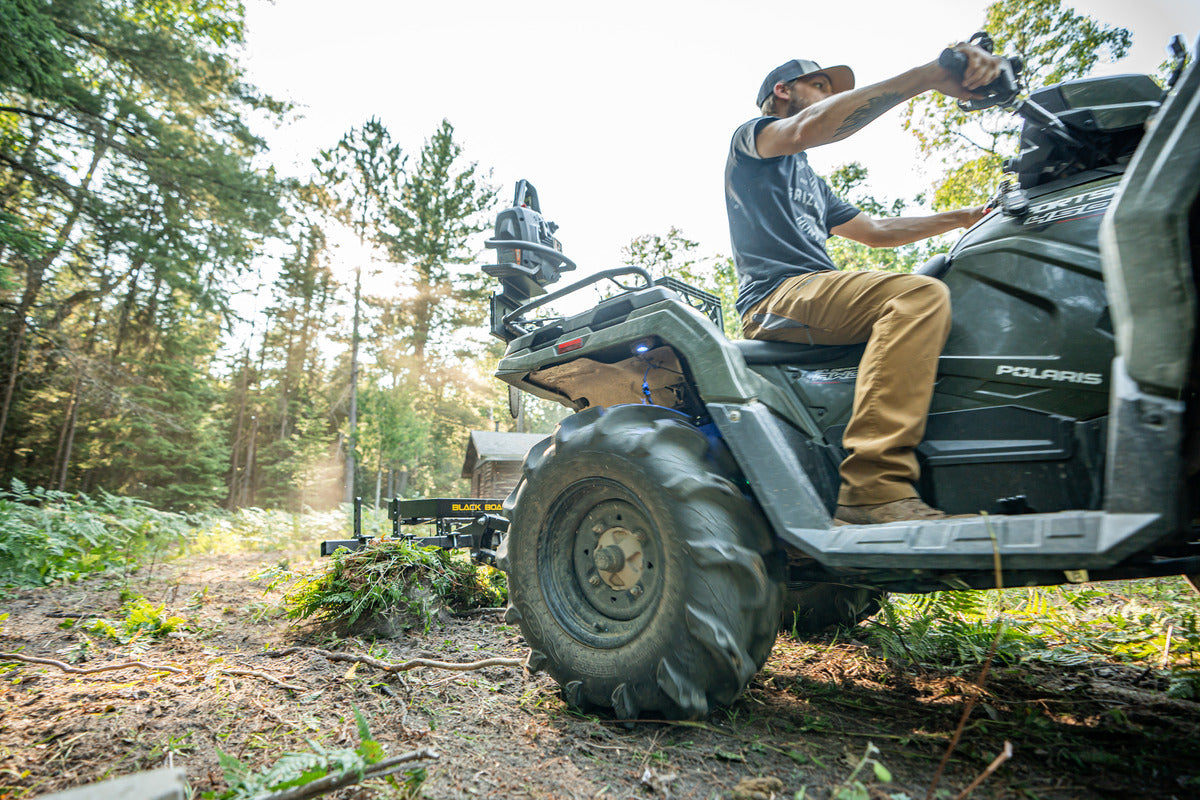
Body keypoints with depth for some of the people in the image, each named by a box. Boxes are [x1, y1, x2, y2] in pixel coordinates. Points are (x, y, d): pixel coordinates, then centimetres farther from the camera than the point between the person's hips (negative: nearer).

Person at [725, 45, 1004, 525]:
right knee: (920, 295, -29)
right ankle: (876, 486, -39)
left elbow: (876, 232, 35)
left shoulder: (811, 183, 36)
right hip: (776, 296, -9)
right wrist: (928, 74, -21)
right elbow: (808, 128, -14)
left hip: (817, 296, 9)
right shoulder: (750, 136, 10)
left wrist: (966, 218, 28)